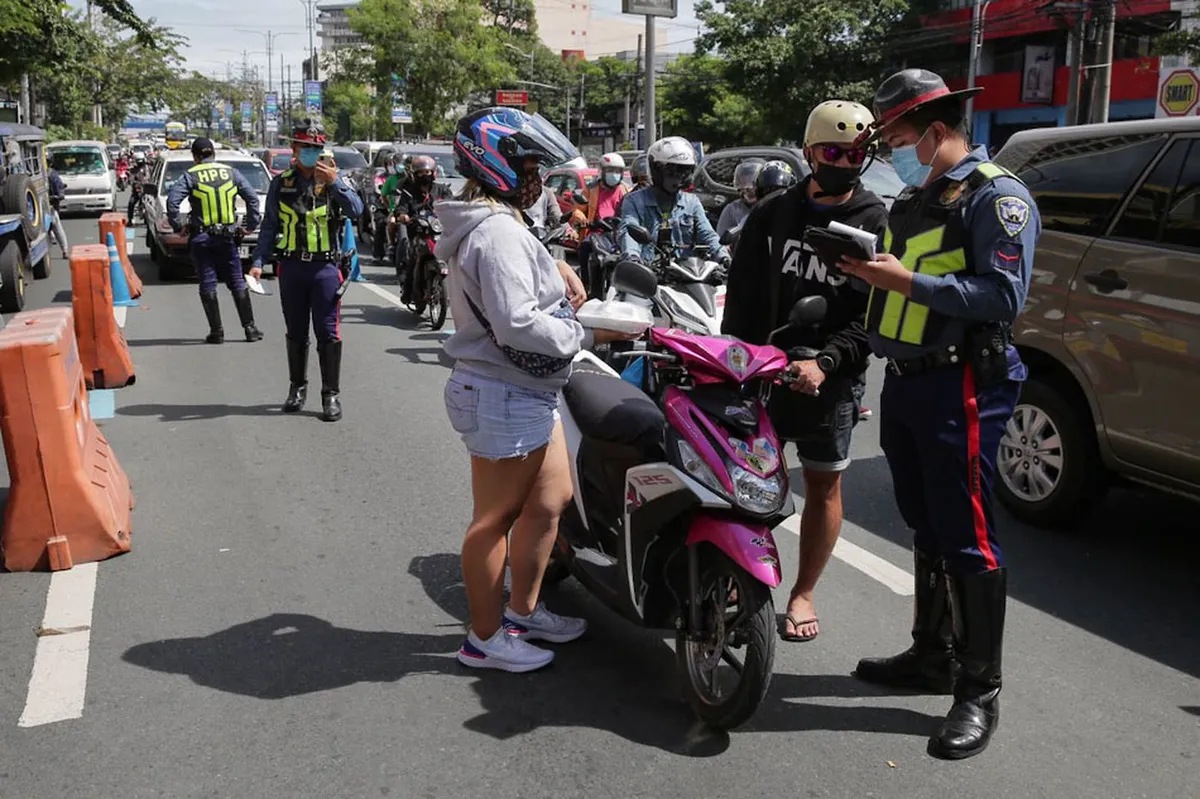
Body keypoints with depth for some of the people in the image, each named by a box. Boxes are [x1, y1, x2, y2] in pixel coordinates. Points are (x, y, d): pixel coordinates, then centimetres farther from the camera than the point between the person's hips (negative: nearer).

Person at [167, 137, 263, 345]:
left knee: (208, 284, 5)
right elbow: (252, 198, 2)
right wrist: (250, 225, 9)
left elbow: (172, 200, -13)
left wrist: (177, 226, -1)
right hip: (228, 236, 2)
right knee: (237, 283, 9)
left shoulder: (190, 176, -4)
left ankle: (216, 331, 4)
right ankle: (250, 328, 8)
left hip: (201, 238, -2)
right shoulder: (231, 172, 4)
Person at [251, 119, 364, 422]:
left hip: (325, 266, -2)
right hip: (291, 267, 2)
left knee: (328, 333, -4)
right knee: (295, 333, 13)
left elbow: (356, 210, -14)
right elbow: (269, 226, 9)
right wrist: (259, 261, 0)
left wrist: (335, 182, -26)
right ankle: (297, 387, 26)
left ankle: (331, 394, 3)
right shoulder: (281, 183, 6)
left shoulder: (334, 178, 1)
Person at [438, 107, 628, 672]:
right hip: (504, 396, -11)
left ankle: (523, 612, 34)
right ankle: (485, 638, 18)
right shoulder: (498, 233, -21)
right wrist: (589, 334, -19)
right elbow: (518, 324, -29)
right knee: (495, 518, 2)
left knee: (552, 499, 18)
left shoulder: (490, 223, 14)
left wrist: (553, 268, 17)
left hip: (525, 392, 11)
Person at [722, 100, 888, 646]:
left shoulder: (876, 223, 0)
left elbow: (874, 314, -8)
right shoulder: (772, 212, 8)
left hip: (829, 380, -1)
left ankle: (803, 594, 22)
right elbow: (741, 294, 7)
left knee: (824, 485, 7)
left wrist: (825, 362, -21)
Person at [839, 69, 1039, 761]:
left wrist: (908, 281, -22)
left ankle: (980, 690, 5)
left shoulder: (995, 196, -9)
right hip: (906, 384, 9)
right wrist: (871, 273, 6)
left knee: (967, 538, -6)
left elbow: (1004, 295, -20)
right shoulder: (914, 199, 19)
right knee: (929, 530, 17)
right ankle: (933, 654, 30)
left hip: (962, 389, -9)